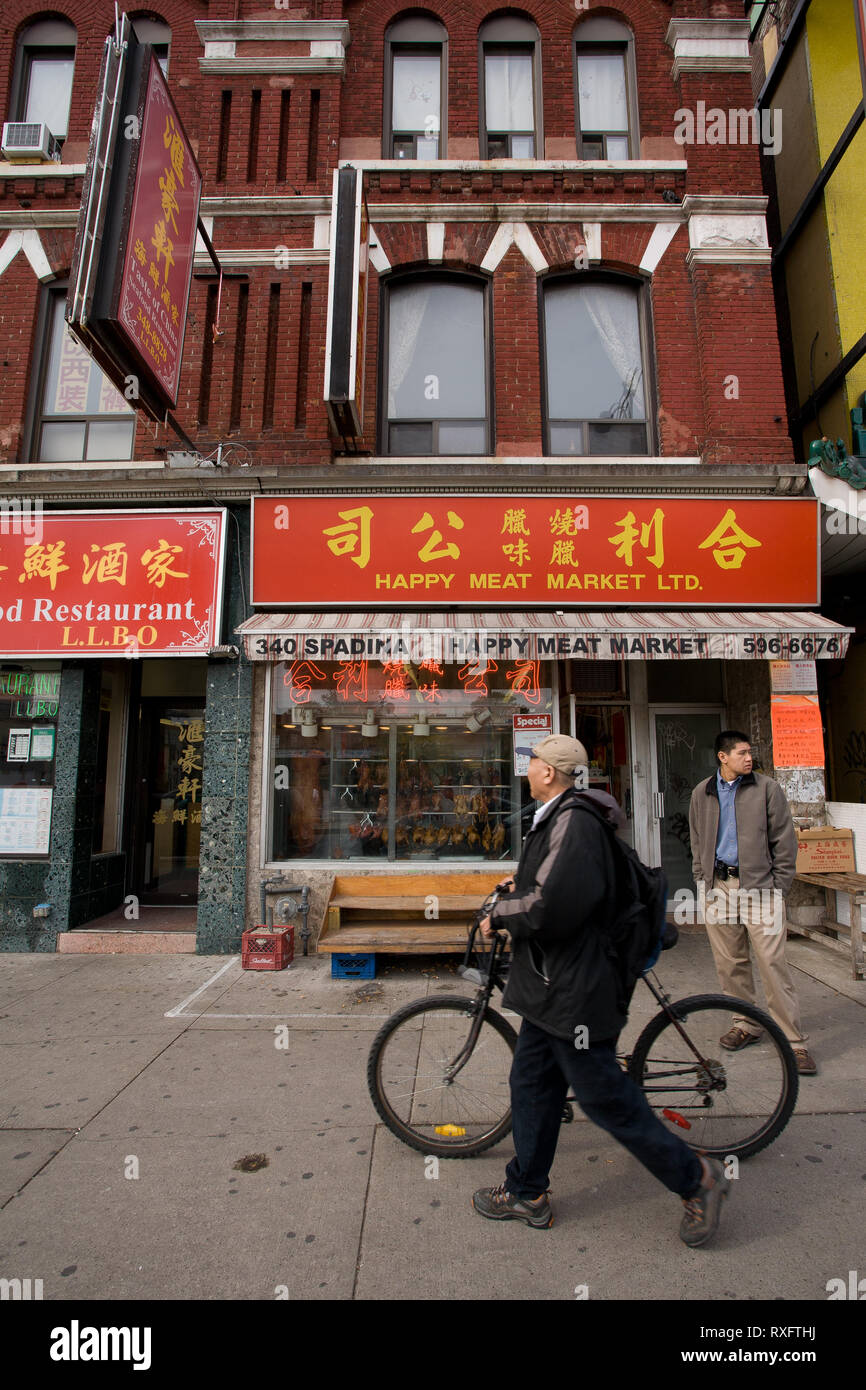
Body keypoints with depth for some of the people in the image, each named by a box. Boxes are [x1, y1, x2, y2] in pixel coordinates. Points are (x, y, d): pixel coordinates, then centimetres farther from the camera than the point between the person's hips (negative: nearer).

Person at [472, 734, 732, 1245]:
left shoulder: (574, 821, -24)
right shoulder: (559, 817, 9)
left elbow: (552, 909, -32)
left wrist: (499, 916, -17)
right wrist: (523, 885, 19)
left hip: (575, 988, -10)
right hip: (551, 985, 10)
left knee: (605, 1097, 5)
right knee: (532, 1085, 19)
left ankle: (697, 1178, 25)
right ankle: (527, 1193, 36)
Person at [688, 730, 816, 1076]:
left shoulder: (767, 789, 0)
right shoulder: (702, 794, 9)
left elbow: (784, 841, 1)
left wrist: (778, 887, -3)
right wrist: (702, 882, 10)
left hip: (759, 886, -3)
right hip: (717, 886, 3)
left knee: (772, 963, -5)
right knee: (729, 962, 10)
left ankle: (793, 1041, 6)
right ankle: (744, 1025, 27)